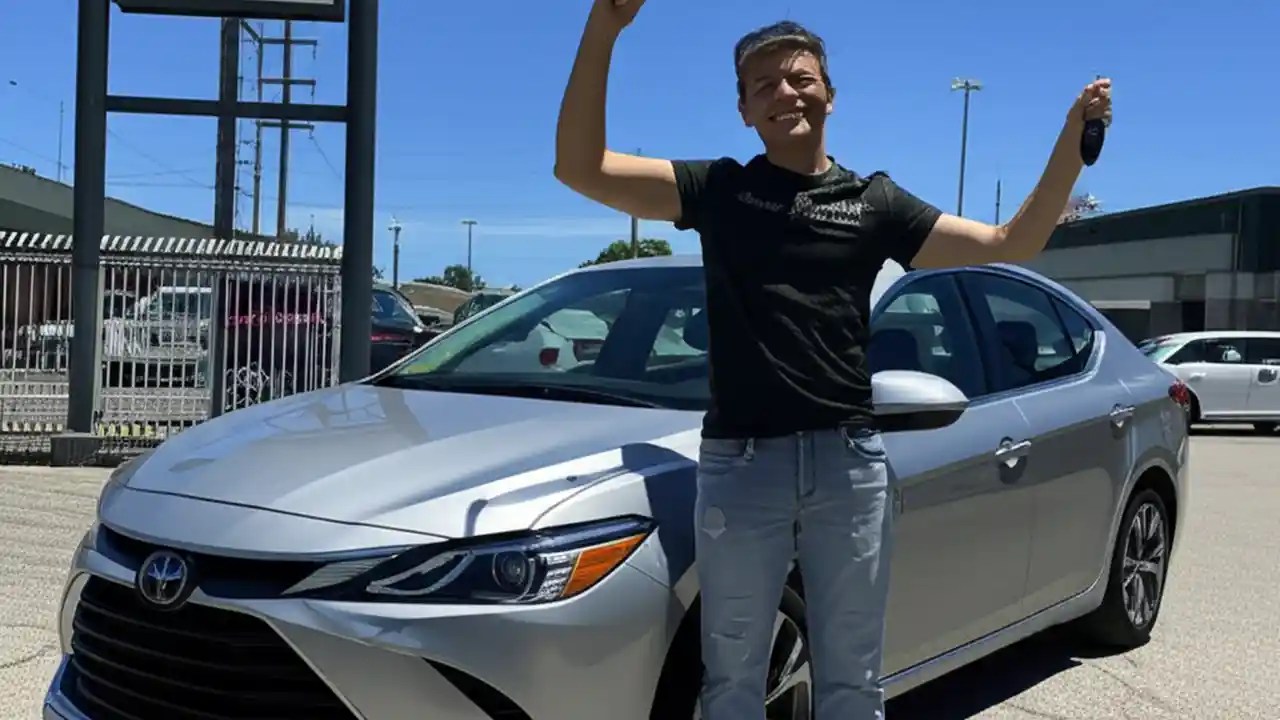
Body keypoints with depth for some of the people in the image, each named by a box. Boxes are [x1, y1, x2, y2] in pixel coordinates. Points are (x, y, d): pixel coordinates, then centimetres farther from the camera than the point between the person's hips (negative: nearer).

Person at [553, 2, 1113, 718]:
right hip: (739, 463, -1)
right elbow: (580, 168, -5)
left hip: (851, 462, 1)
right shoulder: (717, 189, 5)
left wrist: (1075, 134, 0)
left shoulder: (875, 199, 9)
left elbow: (1011, 244, 9)